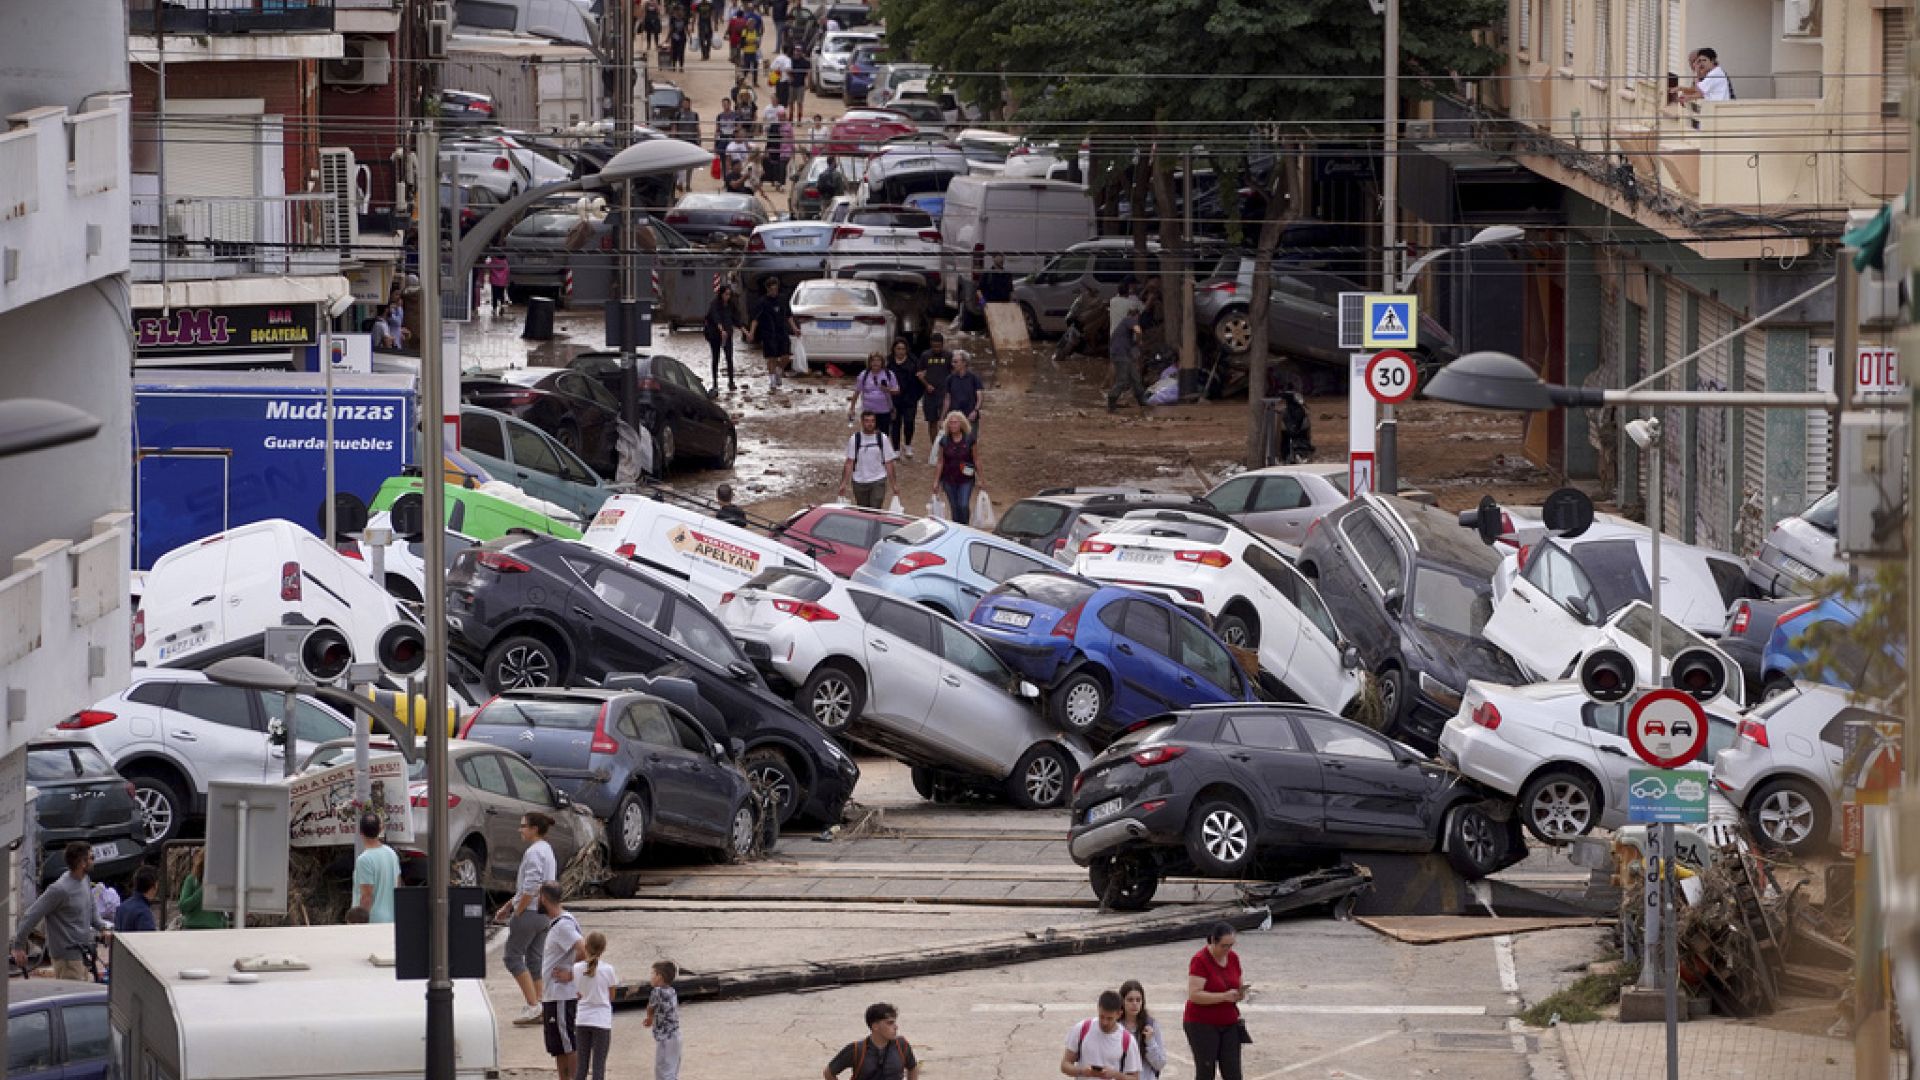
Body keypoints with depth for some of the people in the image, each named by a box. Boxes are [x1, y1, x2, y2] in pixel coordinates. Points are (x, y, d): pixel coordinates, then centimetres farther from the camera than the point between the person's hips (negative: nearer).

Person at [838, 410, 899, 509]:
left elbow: (888, 463, 1)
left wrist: (892, 485, -1)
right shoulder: (854, 439, -1)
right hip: (859, 482, 2)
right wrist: (843, 484, -9)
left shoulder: (883, 439, -1)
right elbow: (849, 463, -2)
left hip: (878, 481, -2)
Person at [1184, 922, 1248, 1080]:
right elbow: (1194, 994, -23)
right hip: (1202, 1025, -6)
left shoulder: (1233, 958, 5)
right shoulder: (1200, 960, -15)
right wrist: (1225, 996, -28)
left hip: (1229, 1024, 6)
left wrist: (1240, 993, -6)